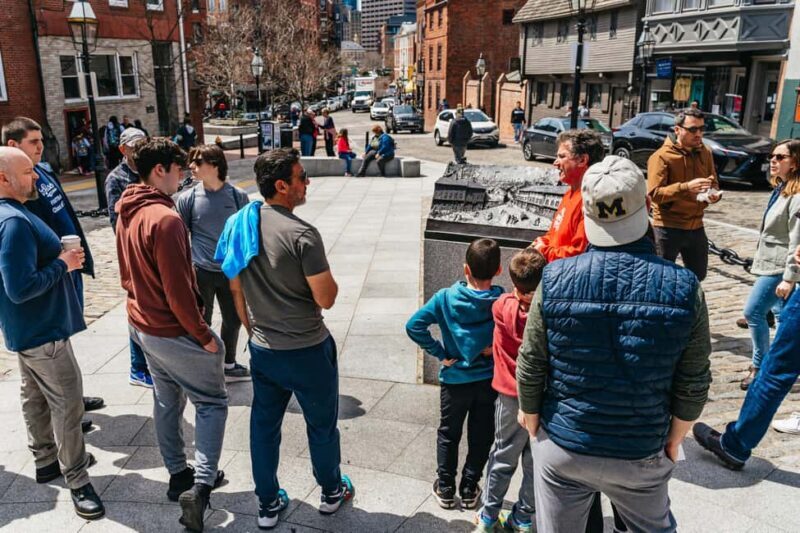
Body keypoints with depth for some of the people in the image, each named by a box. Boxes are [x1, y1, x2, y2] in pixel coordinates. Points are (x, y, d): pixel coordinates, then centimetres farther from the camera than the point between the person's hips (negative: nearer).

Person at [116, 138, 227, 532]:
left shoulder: (127, 212, 5)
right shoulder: (165, 218, -25)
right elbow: (178, 289, -25)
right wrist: (204, 335, -16)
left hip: (142, 325, 9)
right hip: (173, 331, -9)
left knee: (167, 401, 20)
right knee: (211, 402, 4)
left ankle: (178, 475, 33)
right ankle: (200, 487, -2)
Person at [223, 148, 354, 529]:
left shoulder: (239, 224, -2)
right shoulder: (302, 234, -23)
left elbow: (235, 288, 7)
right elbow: (326, 299, -20)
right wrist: (330, 279, 1)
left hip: (261, 350, 6)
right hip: (307, 351, -5)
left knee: (263, 426, 18)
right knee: (321, 425, 17)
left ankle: (268, 505, 34)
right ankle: (331, 492, 38)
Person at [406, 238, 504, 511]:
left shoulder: (445, 298, -17)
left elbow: (414, 326, -20)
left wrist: (439, 352, -13)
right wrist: (494, 346, -7)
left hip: (455, 380, 0)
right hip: (490, 380, 1)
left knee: (448, 434, 19)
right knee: (481, 436, 18)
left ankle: (445, 489, 30)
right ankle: (469, 490, 30)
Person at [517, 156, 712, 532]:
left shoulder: (555, 280, -18)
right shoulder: (684, 288, -17)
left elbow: (530, 368, -11)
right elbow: (693, 384, -8)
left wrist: (530, 417, 9)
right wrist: (674, 441, 9)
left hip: (562, 448, 0)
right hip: (642, 455, 1)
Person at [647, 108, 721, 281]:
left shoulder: (705, 153, 7)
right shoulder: (662, 156, -13)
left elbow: (714, 183, 15)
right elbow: (654, 193, -21)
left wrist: (714, 194, -10)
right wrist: (686, 187, -33)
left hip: (696, 227, 7)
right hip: (668, 228, -6)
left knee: (698, 275, 20)